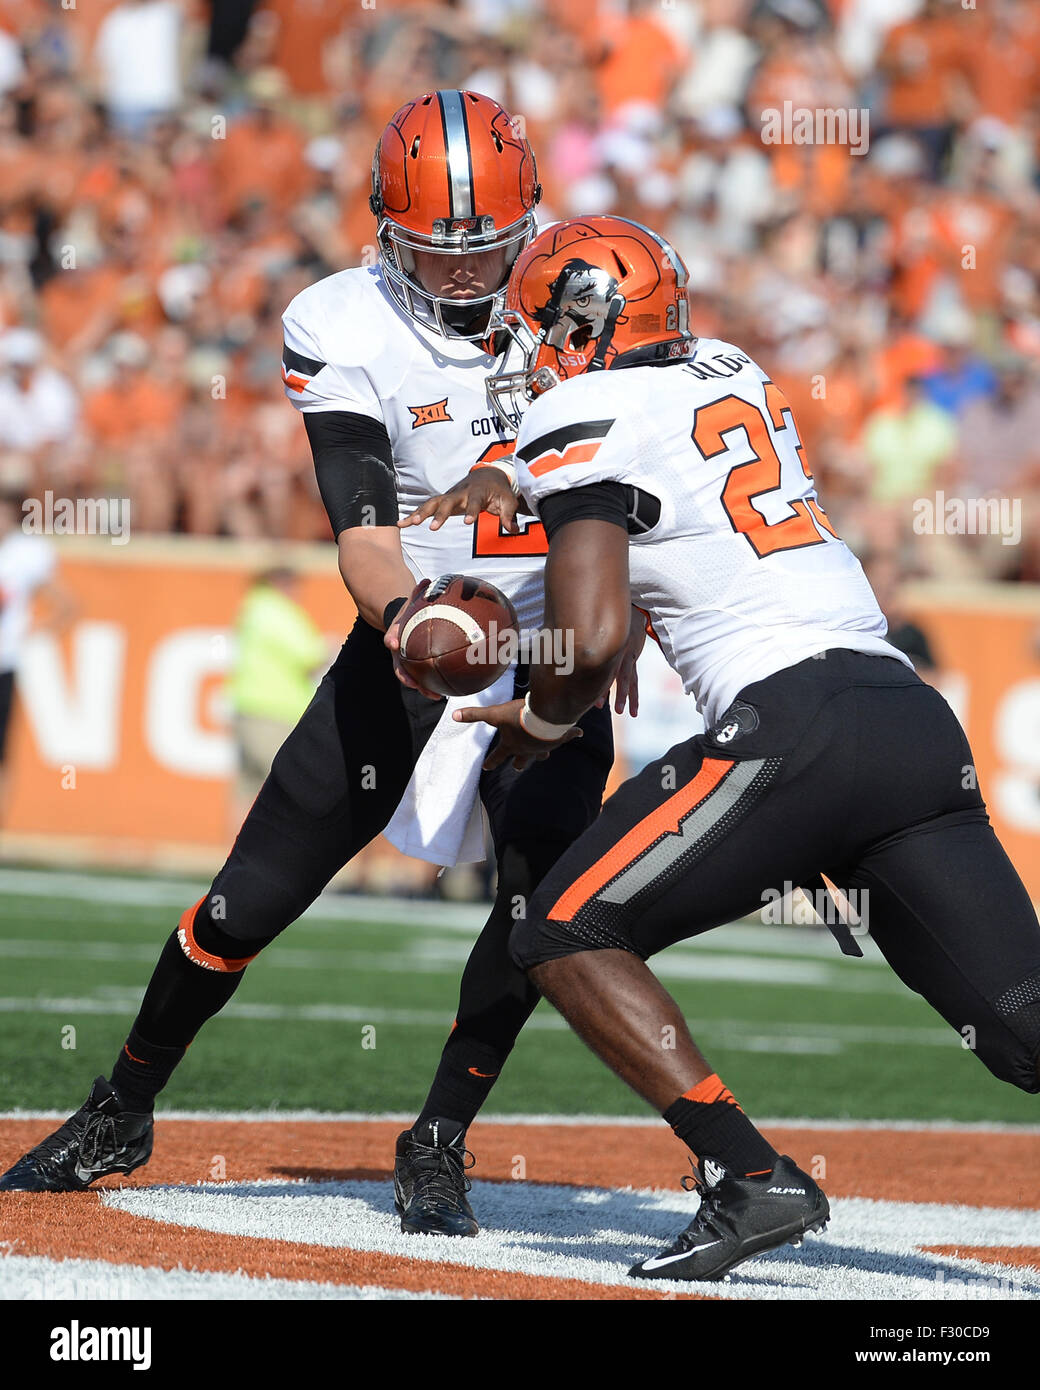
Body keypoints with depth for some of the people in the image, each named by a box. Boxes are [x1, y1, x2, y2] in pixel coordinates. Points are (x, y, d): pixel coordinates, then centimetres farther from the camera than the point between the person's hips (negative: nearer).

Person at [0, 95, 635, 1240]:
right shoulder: (344, 330, -13)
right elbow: (363, 529, -22)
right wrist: (403, 618, -42)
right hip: (411, 634, -1)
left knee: (539, 907, -18)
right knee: (254, 898, 1)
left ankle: (438, 1149, 1)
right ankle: (119, 1116, 22)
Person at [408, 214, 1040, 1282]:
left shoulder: (587, 422, 3)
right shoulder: (732, 376, 25)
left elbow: (592, 640, -8)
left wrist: (538, 721, 11)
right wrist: (511, 488, 42)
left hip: (796, 723, -7)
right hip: (920, 722, 7)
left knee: (566, 936, 2)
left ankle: (750, 1179, -12)